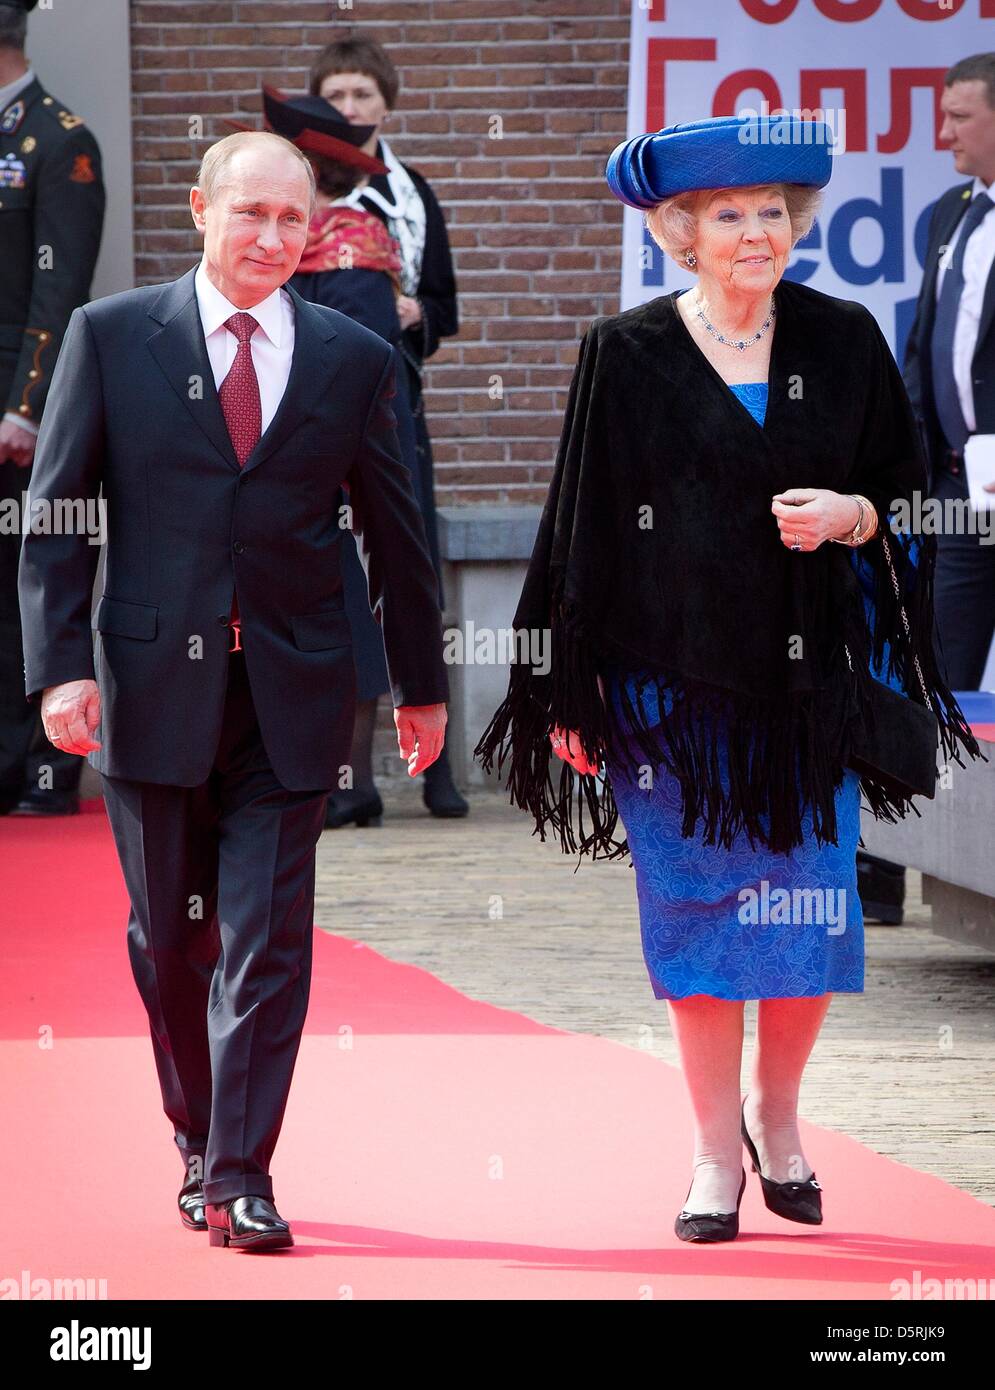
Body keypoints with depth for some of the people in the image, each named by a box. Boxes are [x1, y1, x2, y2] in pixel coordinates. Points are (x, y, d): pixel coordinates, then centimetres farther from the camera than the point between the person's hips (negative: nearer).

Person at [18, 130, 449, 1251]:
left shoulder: (353, 359, 5)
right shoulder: (111, 337, 2)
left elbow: (394, 535, 12)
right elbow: (55, 517, 1)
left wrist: (421, 684, 17)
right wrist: (59, 665, -8)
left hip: (290, 696, 0)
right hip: (152, 686, 0)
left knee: (268, 943, -4)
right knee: (169, 937, 11)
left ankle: (240, 1178, 0)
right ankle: (198, 1144, 28)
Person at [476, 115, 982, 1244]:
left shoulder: (843, 343, 5)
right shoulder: (628, 356, -1)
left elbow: (907, 495, 11)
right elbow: (583, 528, 0)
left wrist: (852, 515, -12)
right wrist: (568, 694, -3)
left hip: (807, 677, 2)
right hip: (673, 678, -2)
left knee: (813, 915, 1)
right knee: (697, 910, 2)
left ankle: (775, 1111, 25)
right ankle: (717, 1154, 14)